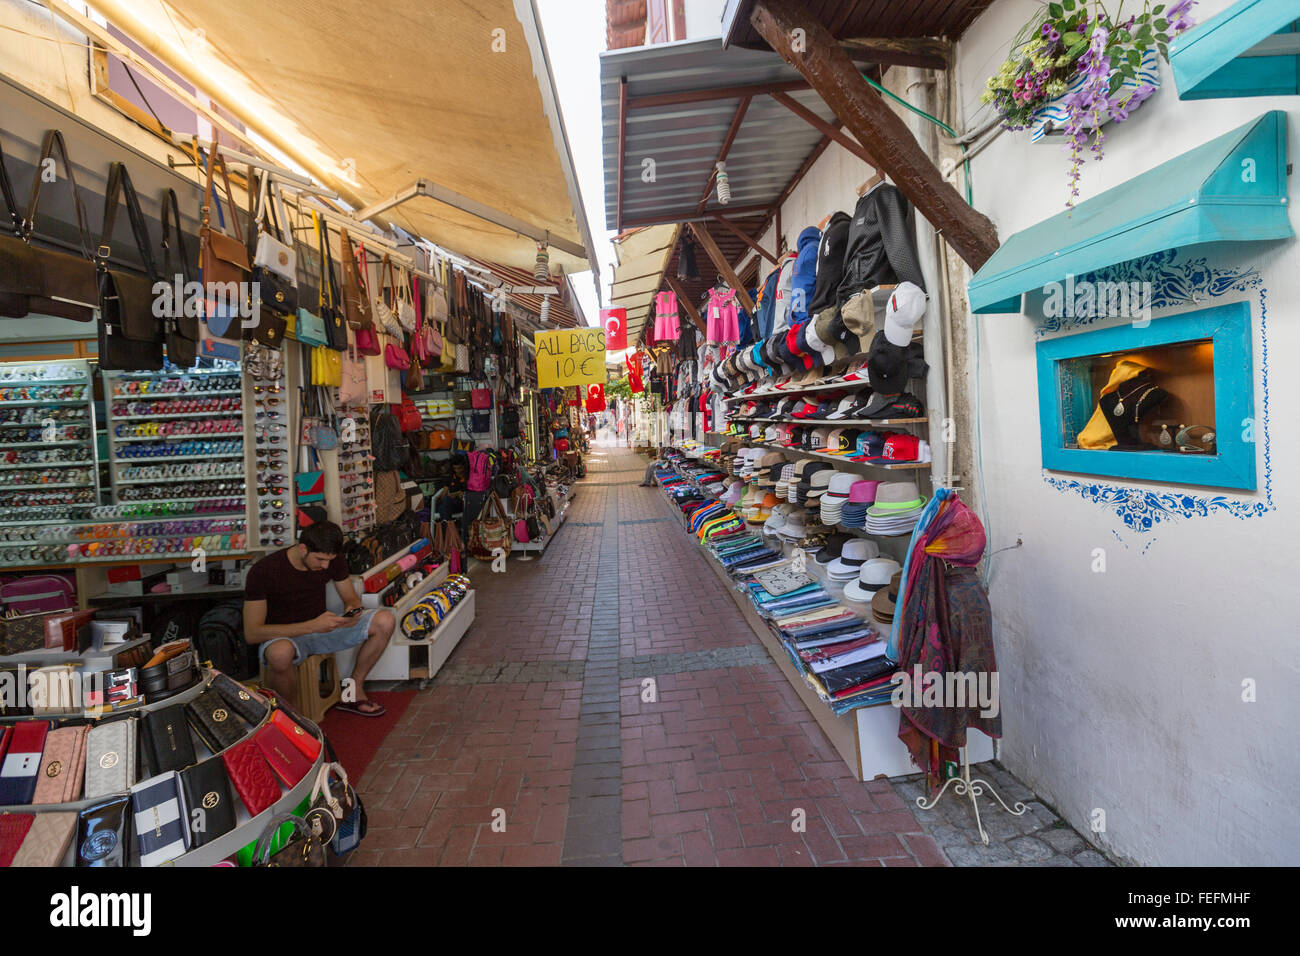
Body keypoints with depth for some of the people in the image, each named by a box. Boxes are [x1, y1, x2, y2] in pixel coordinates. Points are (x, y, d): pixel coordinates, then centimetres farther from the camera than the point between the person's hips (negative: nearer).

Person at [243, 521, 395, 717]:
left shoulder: (333, 560, -9)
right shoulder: (263, 571, -22)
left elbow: (351, 598, 5)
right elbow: (252, 633, -25)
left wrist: (351, 611, -22)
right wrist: (312, 625, -36)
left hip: (320, 627, 4)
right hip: (283, 636, -4)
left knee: (385, 620, -17)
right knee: (281, 652, -42)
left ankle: (354, 691, -1)